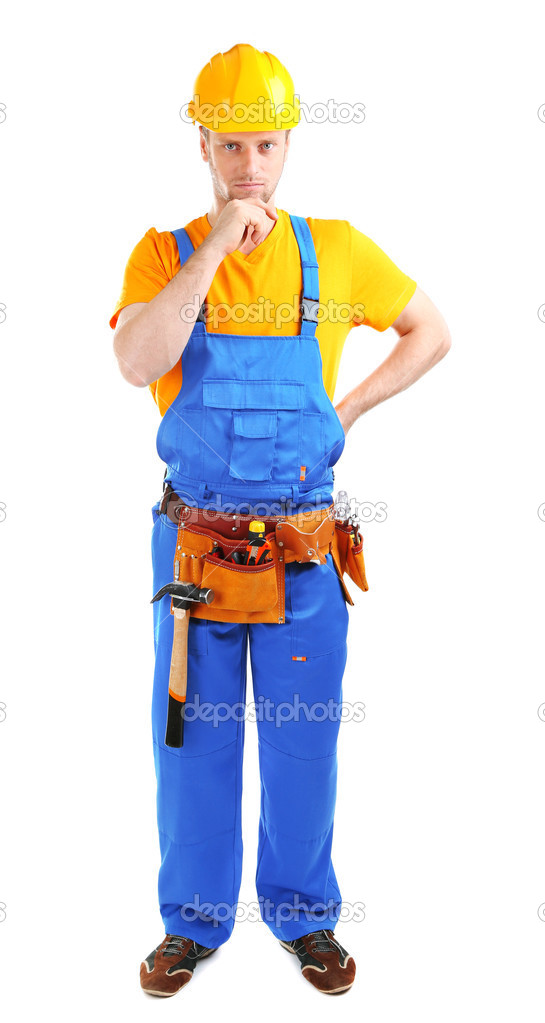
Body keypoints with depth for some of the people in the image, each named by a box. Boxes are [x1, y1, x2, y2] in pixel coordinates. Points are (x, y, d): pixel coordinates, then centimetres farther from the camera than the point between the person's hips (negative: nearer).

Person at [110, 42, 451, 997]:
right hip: (194, 548, 0)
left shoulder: (337, 251, 1)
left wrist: (348, 410, 2)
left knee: (302, 747, 12)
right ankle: (195, 920, 31)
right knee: (193, 745, 11)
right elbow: (138, 364, -21)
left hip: (304, 552, 0)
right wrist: (215, 245, -23)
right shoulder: (164, 254, -2)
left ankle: (305, 916, 33)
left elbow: (431, 331, 13)